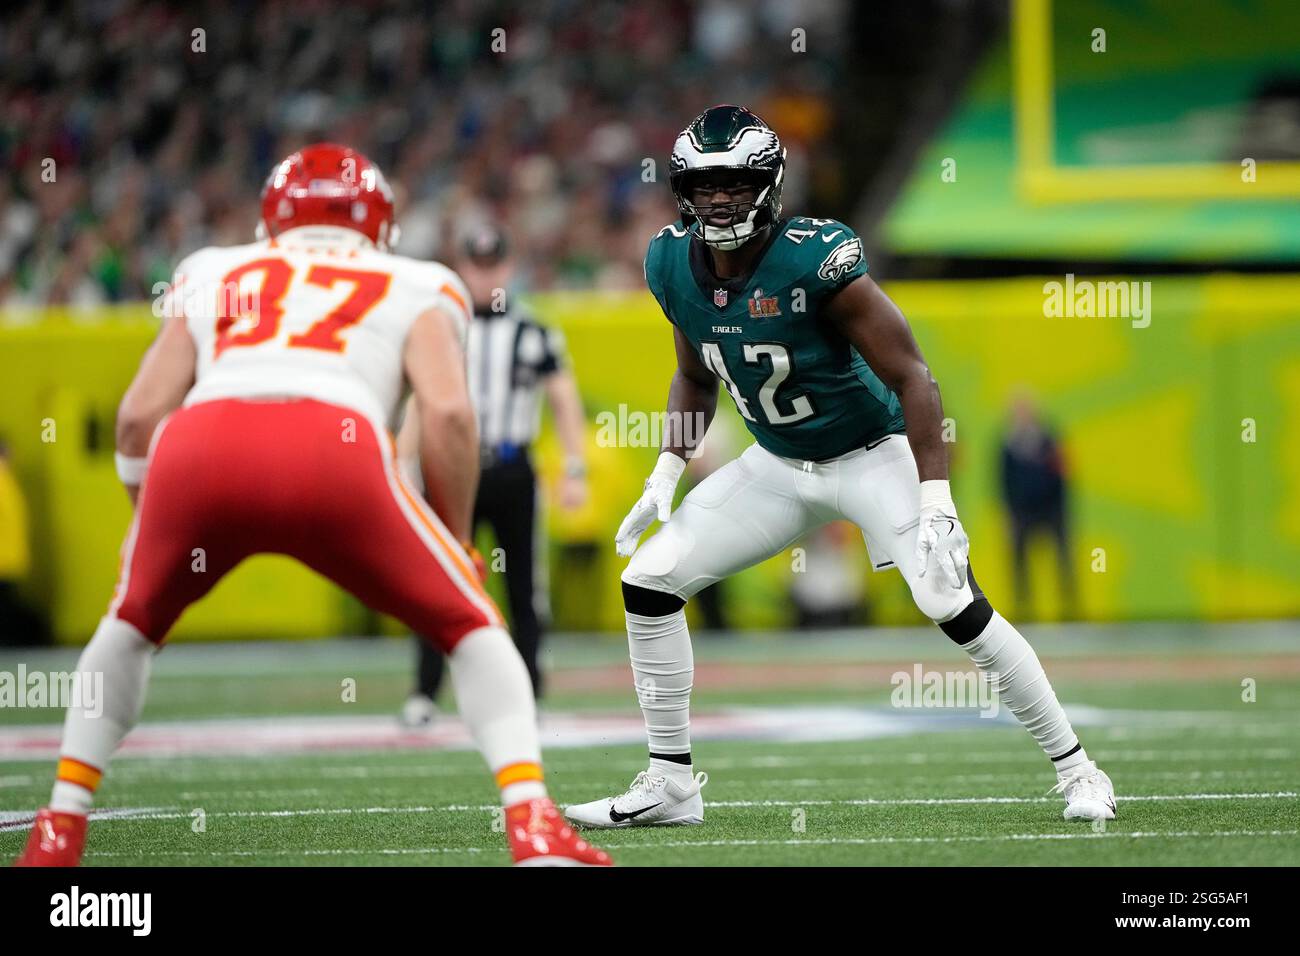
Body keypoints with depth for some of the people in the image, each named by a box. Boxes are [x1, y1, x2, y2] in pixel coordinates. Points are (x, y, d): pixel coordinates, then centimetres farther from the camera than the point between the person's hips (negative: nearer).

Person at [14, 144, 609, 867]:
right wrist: (457, 548, 23)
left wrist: (154, 537, 40)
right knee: (471, 628, 18)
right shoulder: (416, 289, 31)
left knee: (134, 625, 32)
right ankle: (534, 827, 0)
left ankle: (59, 834, 27)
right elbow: (448, 411, 12)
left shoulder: (214, 277, 37)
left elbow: (141, 413, 25)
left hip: (198, 445, 2)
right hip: (334, 448, -2)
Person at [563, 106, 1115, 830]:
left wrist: (936, 503, -28)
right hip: (778, 465, 6)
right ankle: (670, 784, 9)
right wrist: (667, 473, 3)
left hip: (871, 454, -6)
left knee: (953, 605, -20)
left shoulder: (816, 261, -27)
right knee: (649, 579, -2)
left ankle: (1076, 768, -4)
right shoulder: (674, 264, -7)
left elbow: (911, 377, -23)